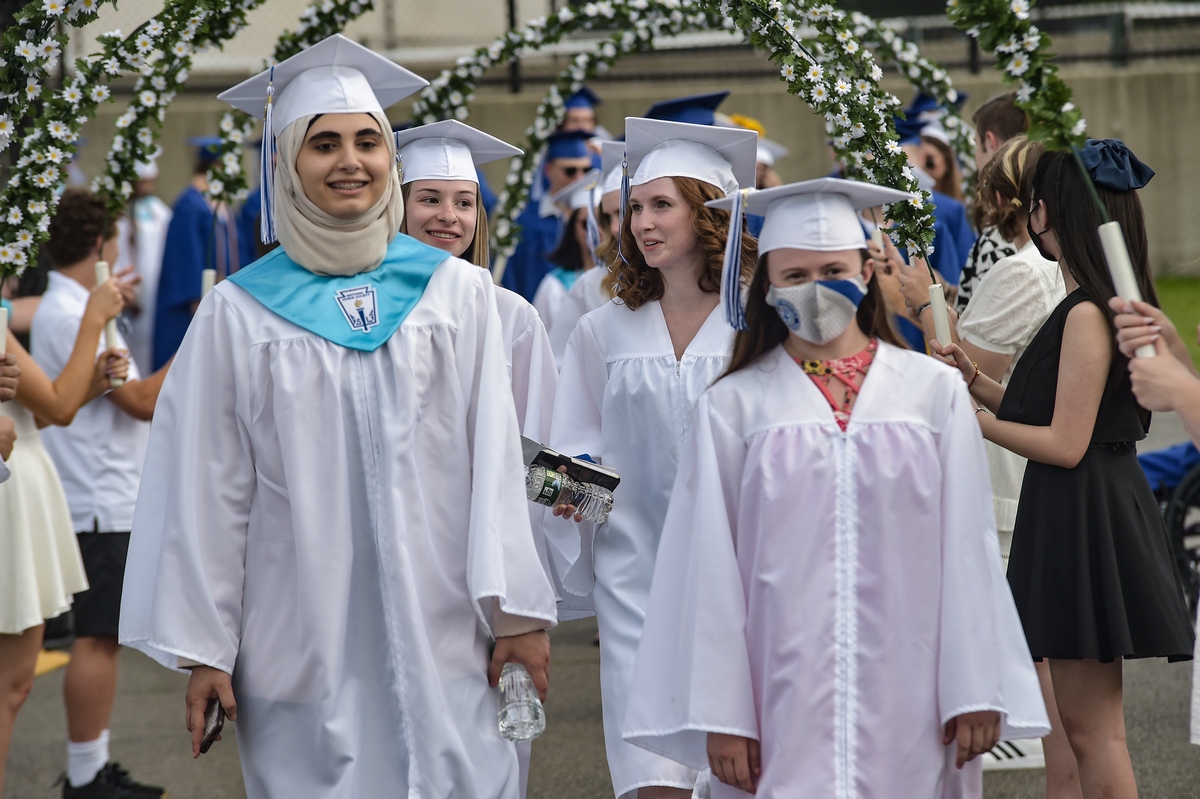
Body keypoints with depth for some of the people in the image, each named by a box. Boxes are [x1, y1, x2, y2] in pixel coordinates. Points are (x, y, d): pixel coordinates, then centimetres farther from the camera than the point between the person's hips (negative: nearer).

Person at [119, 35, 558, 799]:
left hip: (442, 641, 0)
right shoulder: (237, 314, 3)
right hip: (303, 645, 0)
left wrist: (517, 613, -4)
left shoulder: (457, 292, 5)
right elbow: (209, 488, 3)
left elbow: (495, 458, 1)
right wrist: (202, 645, 0)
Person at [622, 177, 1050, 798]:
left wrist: (976, 693, -2)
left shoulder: (934, 392, 4)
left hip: (905, 701, 1)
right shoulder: (733, 408, 2)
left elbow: (966, 545, 3)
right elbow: (710, 568, 0)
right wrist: (720, 715, -5)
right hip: (786, 695, -1)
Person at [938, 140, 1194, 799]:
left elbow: (1065, 443, -19)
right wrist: (976, 382, 10)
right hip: (1079, 512, 10)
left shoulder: (1086, 315, -17)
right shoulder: (1091, 306, 14)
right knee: (1088, 724, 13)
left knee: (1091, 726, -5)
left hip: (1084, 516, -10)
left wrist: (971, 419, -12)